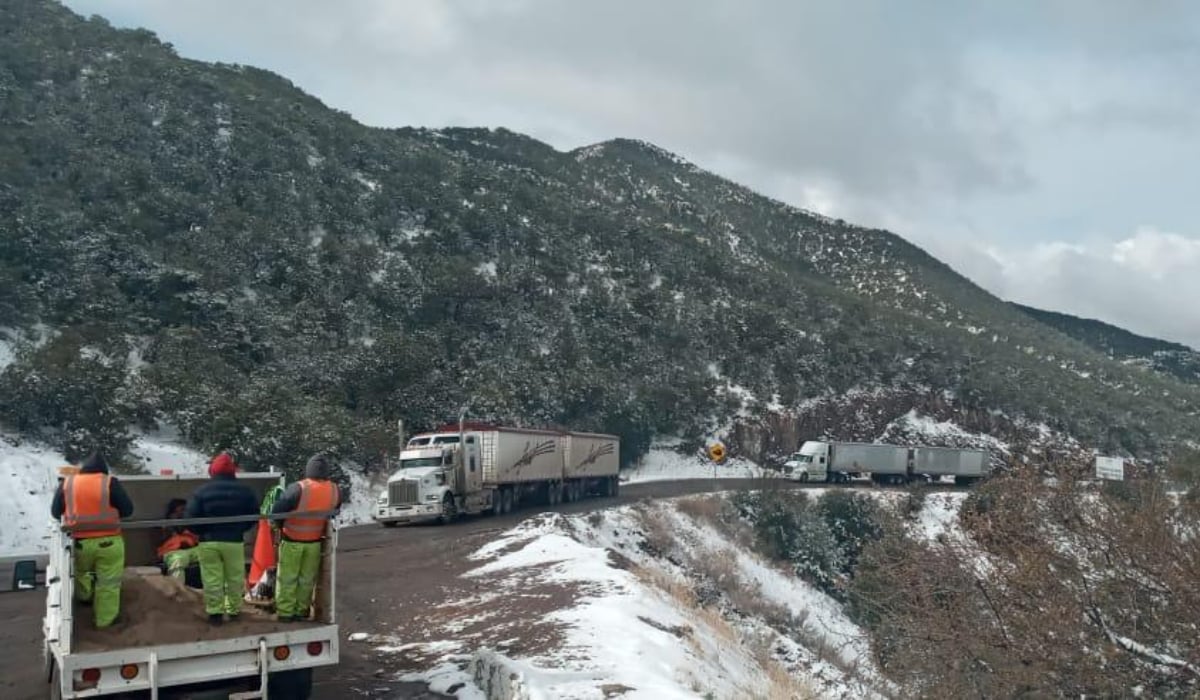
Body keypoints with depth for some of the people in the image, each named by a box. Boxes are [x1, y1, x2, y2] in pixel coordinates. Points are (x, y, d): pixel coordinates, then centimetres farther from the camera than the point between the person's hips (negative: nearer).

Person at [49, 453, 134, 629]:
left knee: (80, 572, 33)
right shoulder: (110, 482, -9)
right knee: (108, 583, 10)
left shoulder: (66, 483, 0)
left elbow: (55, 512, 9)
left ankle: (84, 597, 53)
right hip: (108, 541, -3)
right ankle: (105, 621, 17)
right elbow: (127, 509, -5)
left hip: (80, 541, 3)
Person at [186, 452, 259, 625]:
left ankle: (215, 613, 5)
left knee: (212, 579, 5)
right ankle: (234, 610, 21)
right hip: (234, 541, 1)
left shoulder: (202, 491, -6)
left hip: (208, 542, -1)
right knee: (235, 578, 13)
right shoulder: (244, 490, -1)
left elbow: (190, 518, -8)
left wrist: (203, 532, 9)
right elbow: (254, 515, 3)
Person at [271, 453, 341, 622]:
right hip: (314, 542, 3)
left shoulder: (299, 488, -23)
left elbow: (278, 508, -20)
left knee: (287, 578, 9)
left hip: (292, 540, -3)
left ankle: (285, 612, 12)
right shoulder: (334, 491, -10)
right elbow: (335, 509, 6)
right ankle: (301, 611, 22)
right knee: (307, 579, 15)